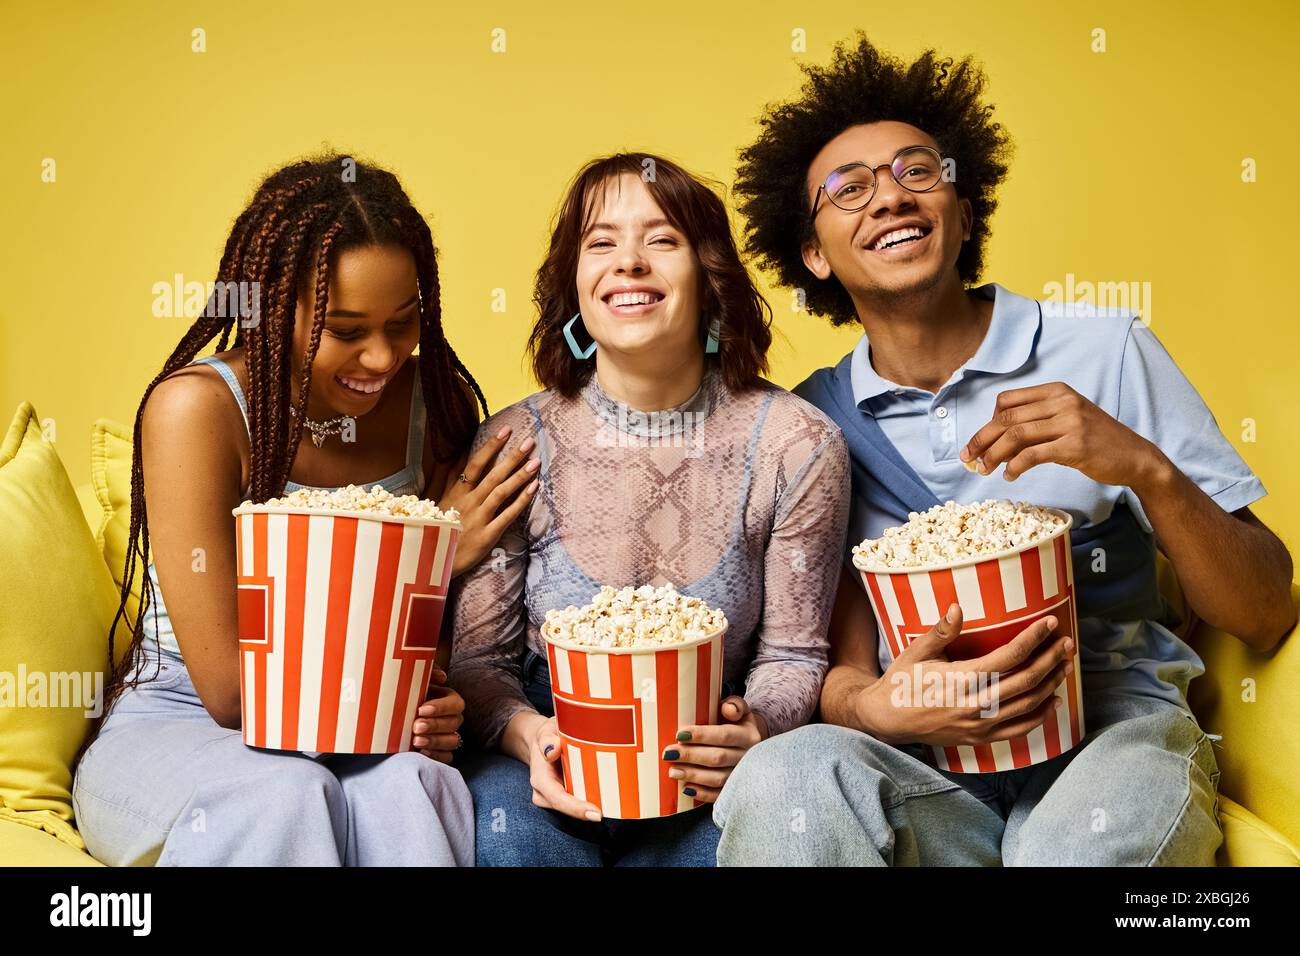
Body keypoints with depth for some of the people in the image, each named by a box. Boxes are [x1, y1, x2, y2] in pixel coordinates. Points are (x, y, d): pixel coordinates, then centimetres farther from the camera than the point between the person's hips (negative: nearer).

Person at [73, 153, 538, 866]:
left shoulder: (435, 401, -4)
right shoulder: (196, 406, -17)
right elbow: (230, 688, -19)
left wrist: (438, 709, -18)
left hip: (349, 737, 2)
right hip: (175, 726, -2)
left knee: (409, 784, -31)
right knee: (285, 795, -34)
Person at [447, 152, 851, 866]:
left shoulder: (797, 446, -8)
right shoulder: (513, 446, -7)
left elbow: (792, 653, 0)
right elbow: (475, 655, -2)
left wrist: (756, 730, -21)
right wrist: (525, 731, -23)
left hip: (704, 778, 1)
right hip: (553, 763, 0)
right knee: (507, 828, -32)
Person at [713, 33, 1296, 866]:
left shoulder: (1105, 352, 1)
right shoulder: (814, 420, 5)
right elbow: (840, 665, 5)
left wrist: (1147, 469, -18)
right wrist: (878, 709, -20)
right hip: (923, 766, 1)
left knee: (1085, 842, -35)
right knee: (780, 780, -31)